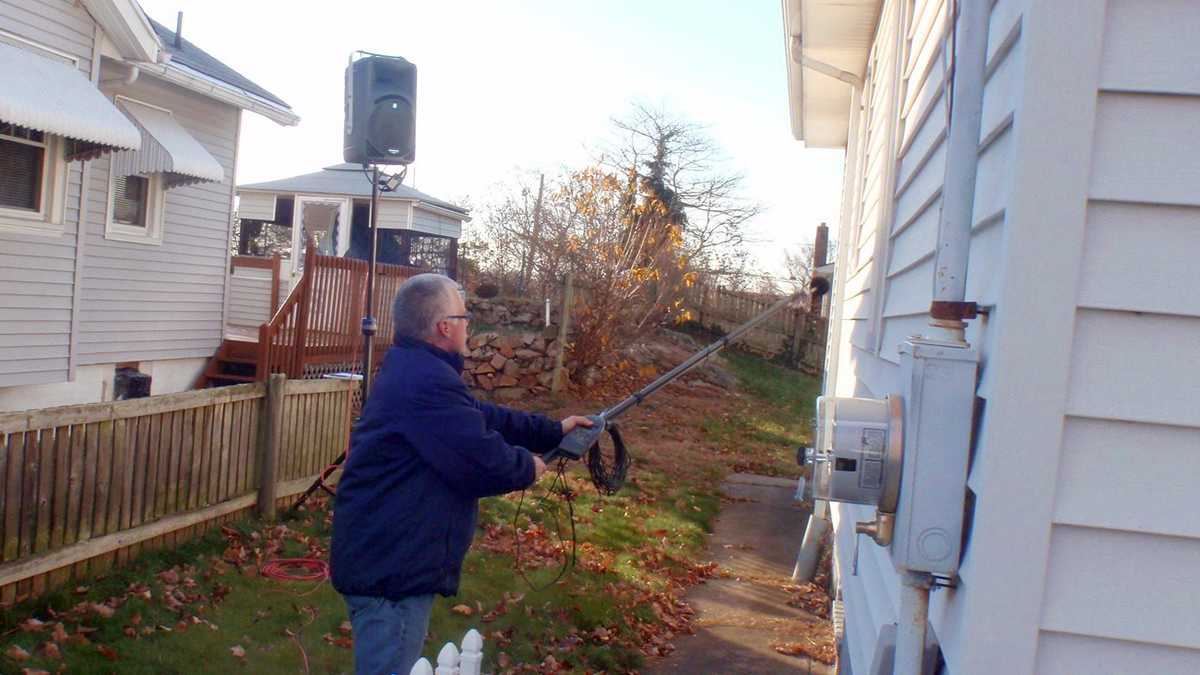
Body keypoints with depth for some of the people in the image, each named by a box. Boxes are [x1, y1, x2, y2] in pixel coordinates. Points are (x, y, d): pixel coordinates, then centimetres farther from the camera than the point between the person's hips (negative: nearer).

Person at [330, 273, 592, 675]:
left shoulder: (412, 369, 11)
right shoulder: (430, 381, -25)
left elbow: (481, 418, 19)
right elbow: (488, 465, -25)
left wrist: (554, 431, 21)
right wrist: (529, 465, -3)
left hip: (384, 557, 11)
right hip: (390, 567, -11)